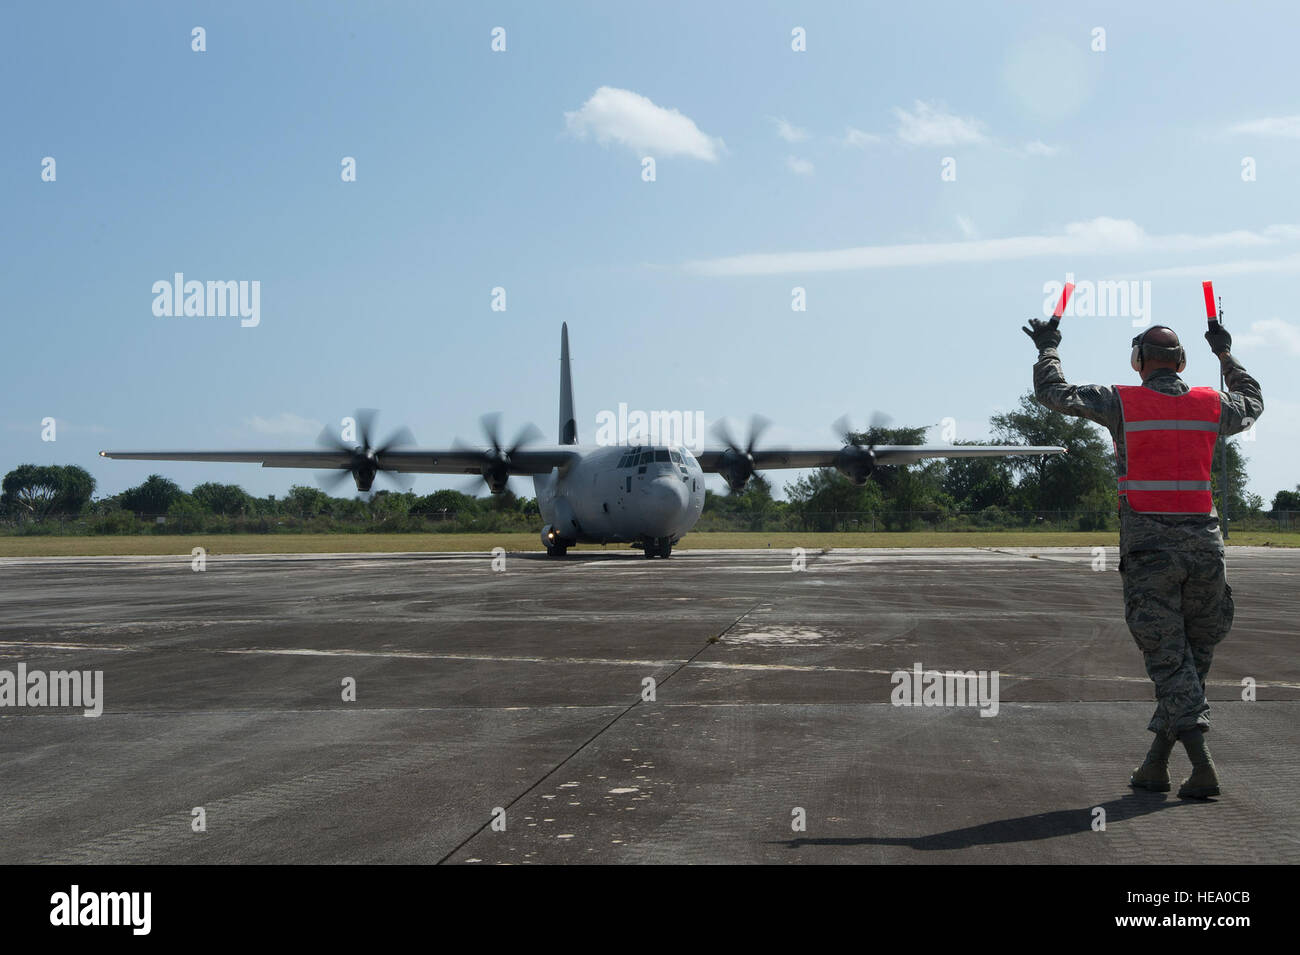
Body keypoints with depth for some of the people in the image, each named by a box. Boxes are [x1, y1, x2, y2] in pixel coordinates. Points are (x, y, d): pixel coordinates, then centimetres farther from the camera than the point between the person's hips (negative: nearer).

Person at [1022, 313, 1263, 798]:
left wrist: (1047, 348, 22)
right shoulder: (1211, 404, 8)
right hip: (1204, 540, 3)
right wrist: (1226, 354, 42)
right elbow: (1253, 404, 32)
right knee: (1194, 655, 13)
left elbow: (1052, 391, 5)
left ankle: (1202, 767, -11)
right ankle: (1155, 764, 19)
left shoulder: (1122, 402, -2)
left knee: (1167, 658, 0)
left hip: (1148, 545, -3)